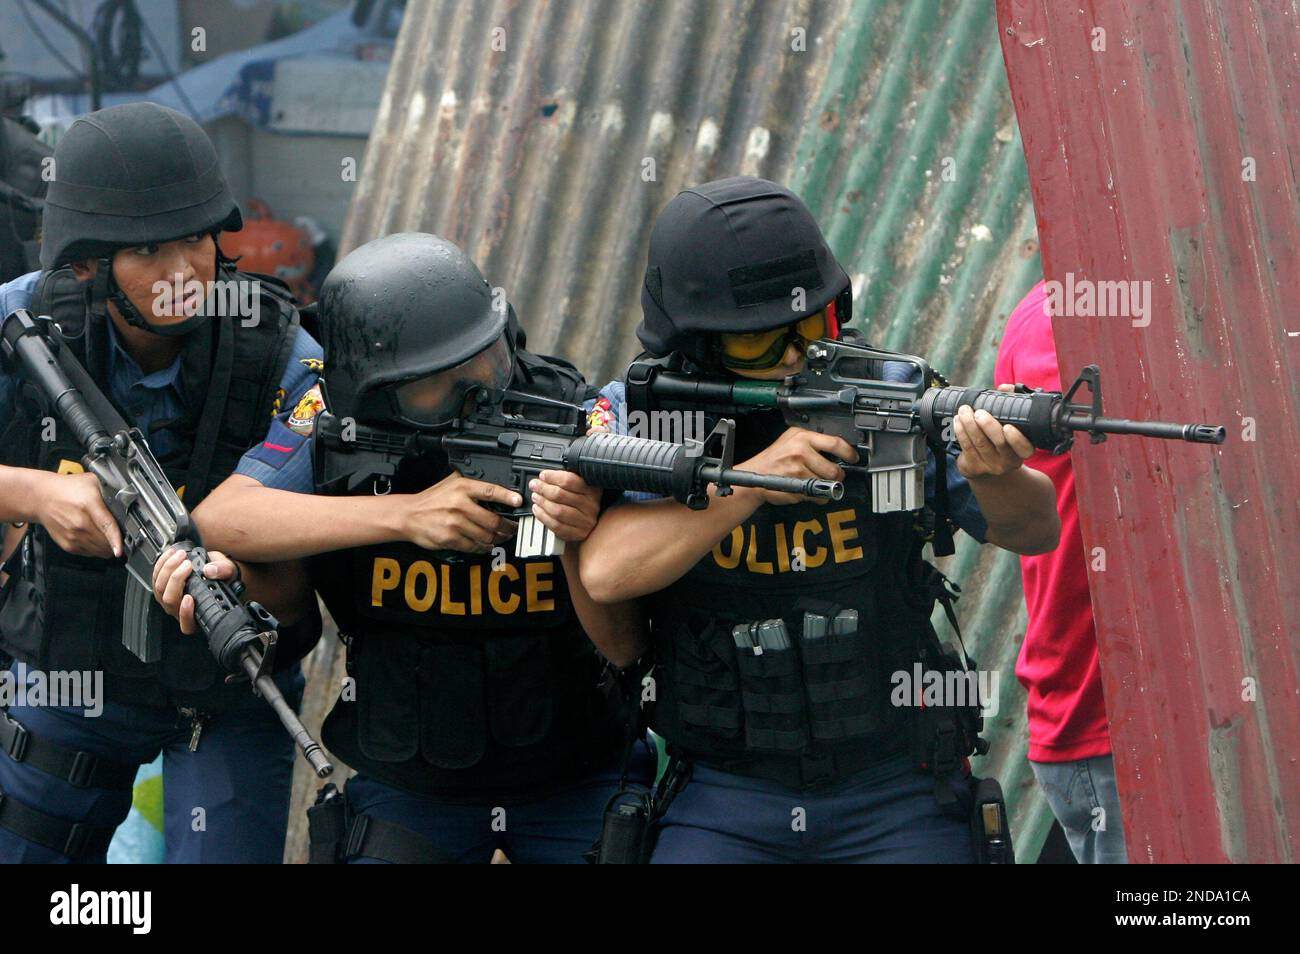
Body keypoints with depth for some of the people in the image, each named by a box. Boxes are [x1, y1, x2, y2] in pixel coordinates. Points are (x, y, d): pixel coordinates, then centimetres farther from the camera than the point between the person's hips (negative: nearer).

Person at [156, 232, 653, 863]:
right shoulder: (342, 425, -11)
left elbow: (627, 645, -18)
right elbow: (217, 520, -25)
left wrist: (578, 544, -39)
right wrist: (405, 513, -33)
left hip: (575, 781, 0)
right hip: (408, 785, 1)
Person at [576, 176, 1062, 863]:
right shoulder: (636, 413, -4)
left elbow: (1033, 533, -7)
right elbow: (608, 572, -20)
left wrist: (996, 476, -31)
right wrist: (751, 479, -28)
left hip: (894, 804, 0)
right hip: (724, 802, 0)